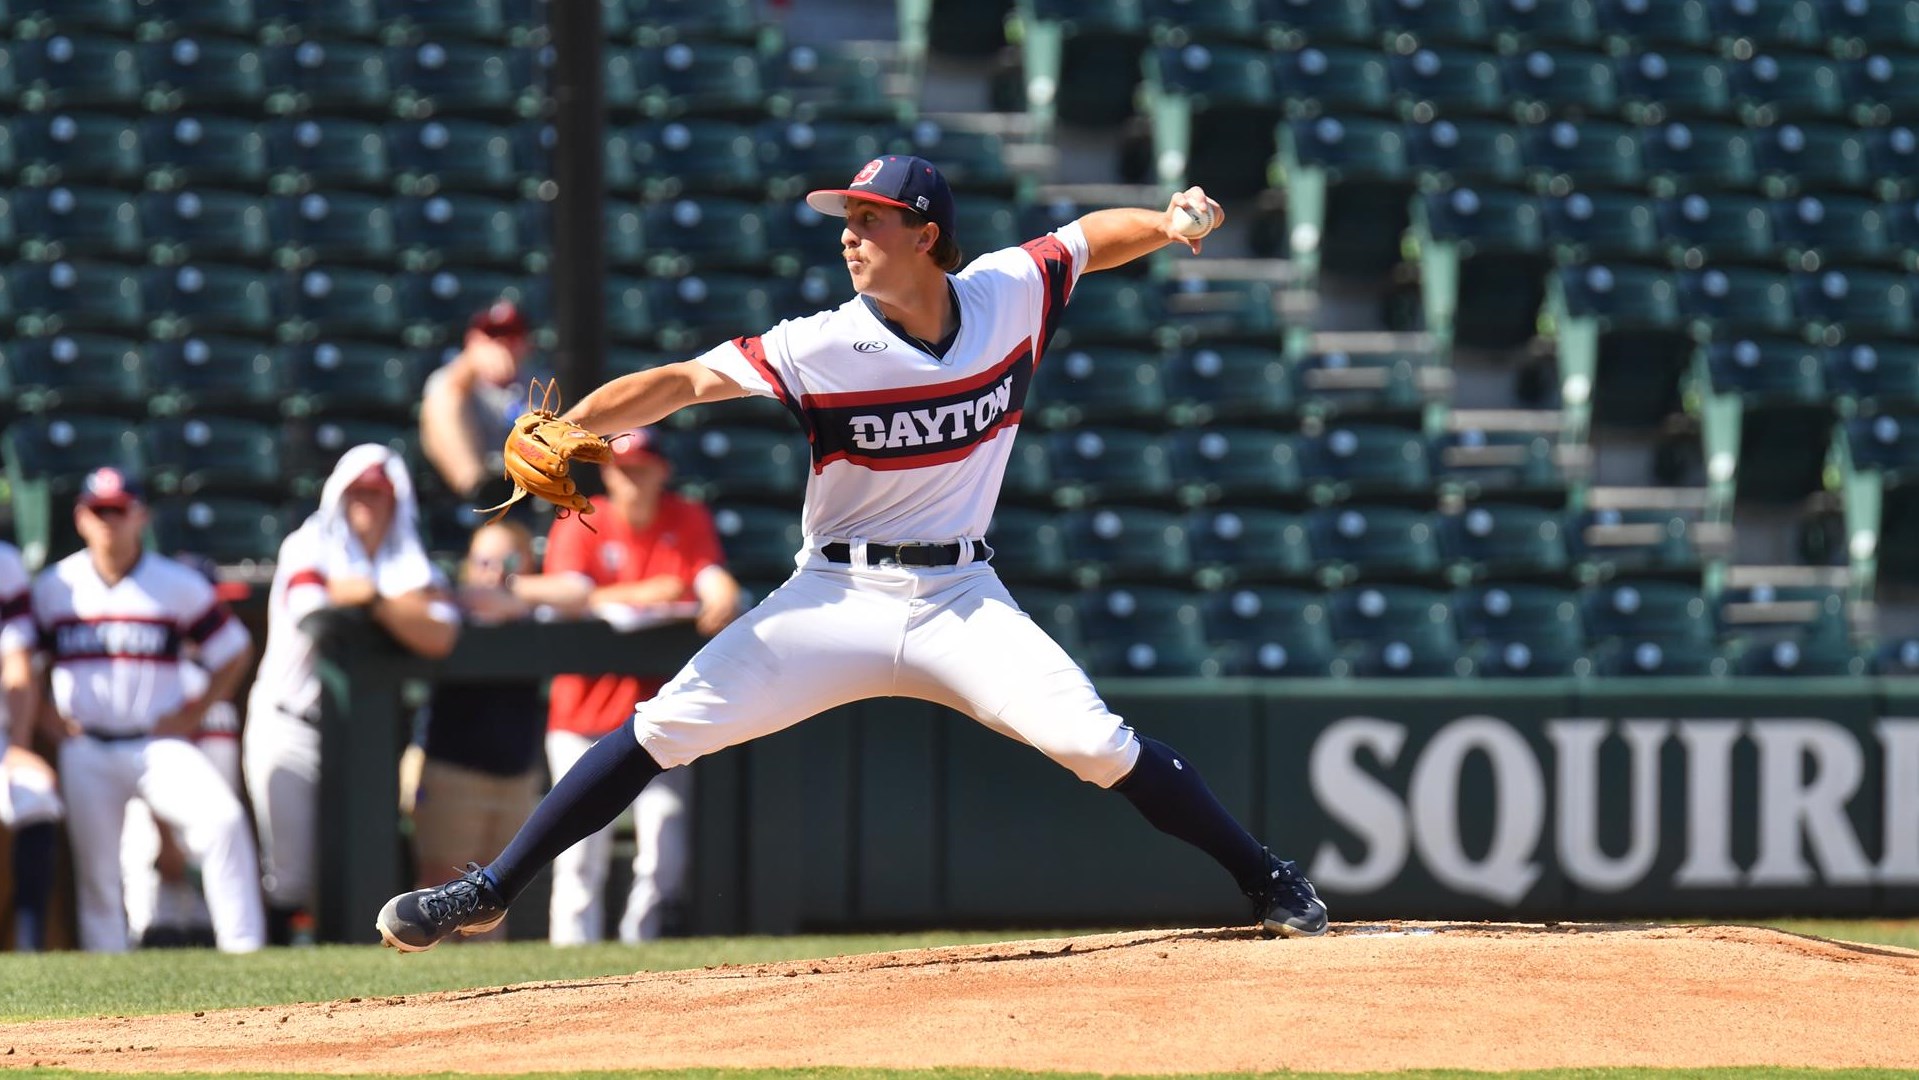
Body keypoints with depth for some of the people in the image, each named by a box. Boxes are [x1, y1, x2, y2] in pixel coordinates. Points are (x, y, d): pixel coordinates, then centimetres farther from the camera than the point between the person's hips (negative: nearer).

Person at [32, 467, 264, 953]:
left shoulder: (179, 584, 1)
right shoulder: (51, 588, 6)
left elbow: (235, 652, 6)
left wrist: (194, 713, -3)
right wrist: (46, 717, 3)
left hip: (159, 743, -2)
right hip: (85, 751, 2)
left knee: (222, 819, -26)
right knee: (95, 872, 2)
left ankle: (243, 951, -25)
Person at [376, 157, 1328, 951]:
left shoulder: (1008, 293, -4)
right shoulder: (821, 350, -13)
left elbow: (1090, 238, 14)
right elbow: (689, 380, -21)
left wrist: (1166, 222, -7)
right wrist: (566, 427, -35)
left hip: (962, 596, 1)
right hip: (839, 596, -1)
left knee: (1093, 741, -17)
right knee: (665, 725, -10)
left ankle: (1269, 884, -1)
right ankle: (493, 890, -2)